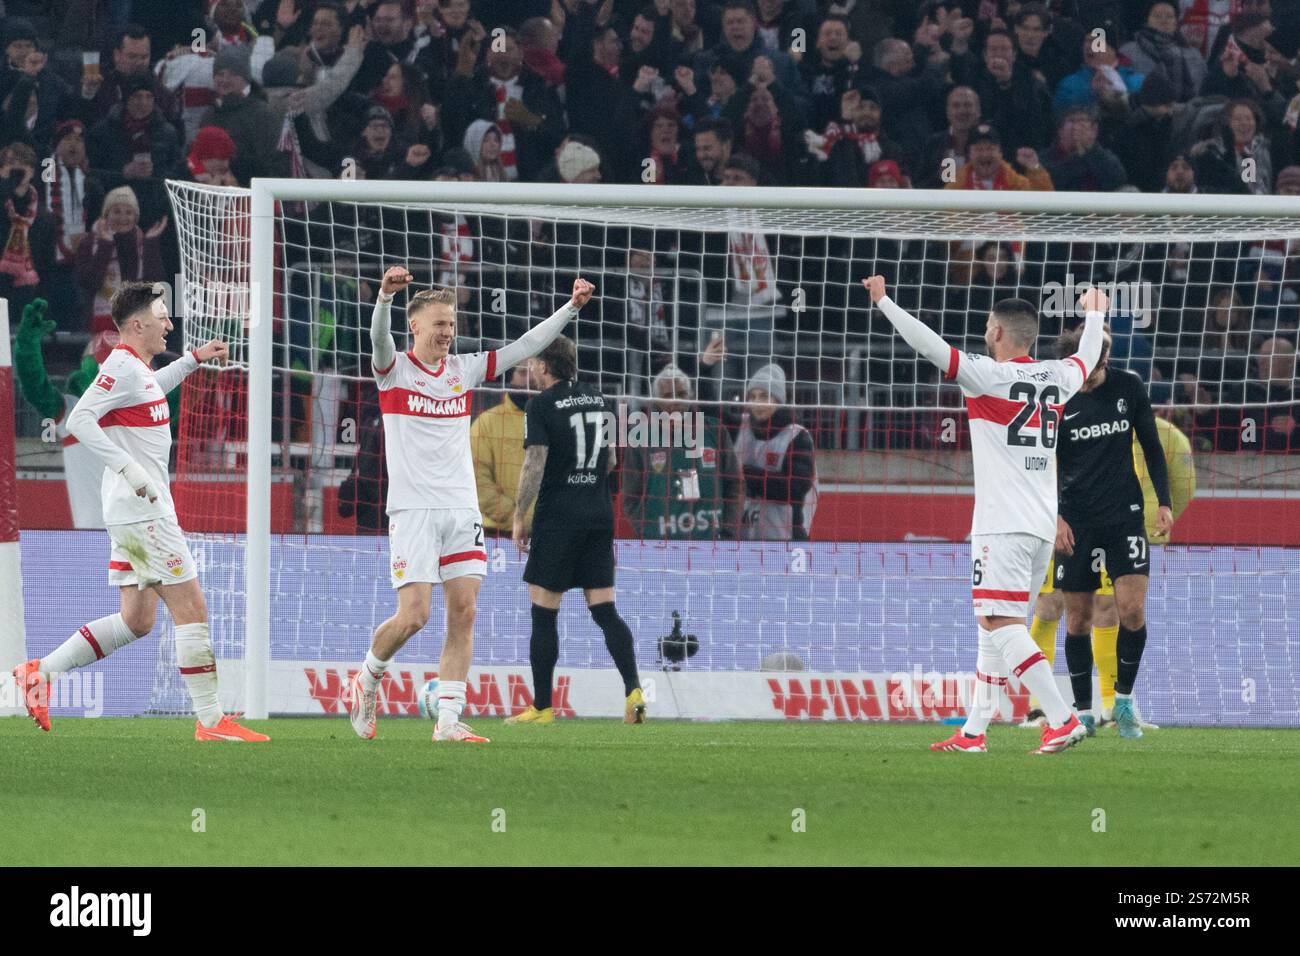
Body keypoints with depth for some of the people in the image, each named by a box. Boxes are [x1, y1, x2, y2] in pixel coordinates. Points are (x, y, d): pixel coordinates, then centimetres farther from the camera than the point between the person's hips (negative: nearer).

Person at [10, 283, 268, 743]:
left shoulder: (137, 368, 16)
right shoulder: (122, 367, -14)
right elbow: (79, 420, -23)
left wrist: (193, 359, 37)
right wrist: (129, 468, -27)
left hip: (139, 510, 10)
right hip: (142, 511, -10)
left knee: (137, 621, 11)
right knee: (191, 608, -8)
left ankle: (41, 671, 10)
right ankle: (211, 721, -6)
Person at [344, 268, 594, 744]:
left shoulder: (464, 369, 11)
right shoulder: (395, 369, -2)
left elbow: (525, 347, 13)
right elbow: (378, 337, -23)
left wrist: (571, 307, 5)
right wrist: (385, 297, -43)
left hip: (462, 511, 5)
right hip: (413, 510, -5)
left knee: (464, 612, -3)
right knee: (413, 615, -11)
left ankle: (448, 721, -1)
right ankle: (365, 682, 16)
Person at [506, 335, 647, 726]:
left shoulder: (542, 404, -9)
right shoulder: (597, 399, 10)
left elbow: (535, 465, -15)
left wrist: (519, 517, -8)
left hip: (558, 515, -6)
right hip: (599, 514, 6)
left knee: (543, 613, 2)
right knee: (604, 610, 6)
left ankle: (542, 706, 4)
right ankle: (633, 690, -11)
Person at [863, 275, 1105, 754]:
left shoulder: (989, 376, -9)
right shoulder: (1056, 378, 11)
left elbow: (931, 346, -15)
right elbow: (1087, 358, 32)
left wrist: (884, 302, -6)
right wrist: (1094, 314, 52)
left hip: (1003, 525, -8)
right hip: (1043, 526, 8)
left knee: (1003, 625, -12)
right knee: (993, 626, 15)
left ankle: (1063, 719, -23)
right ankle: (974, 732, 17)